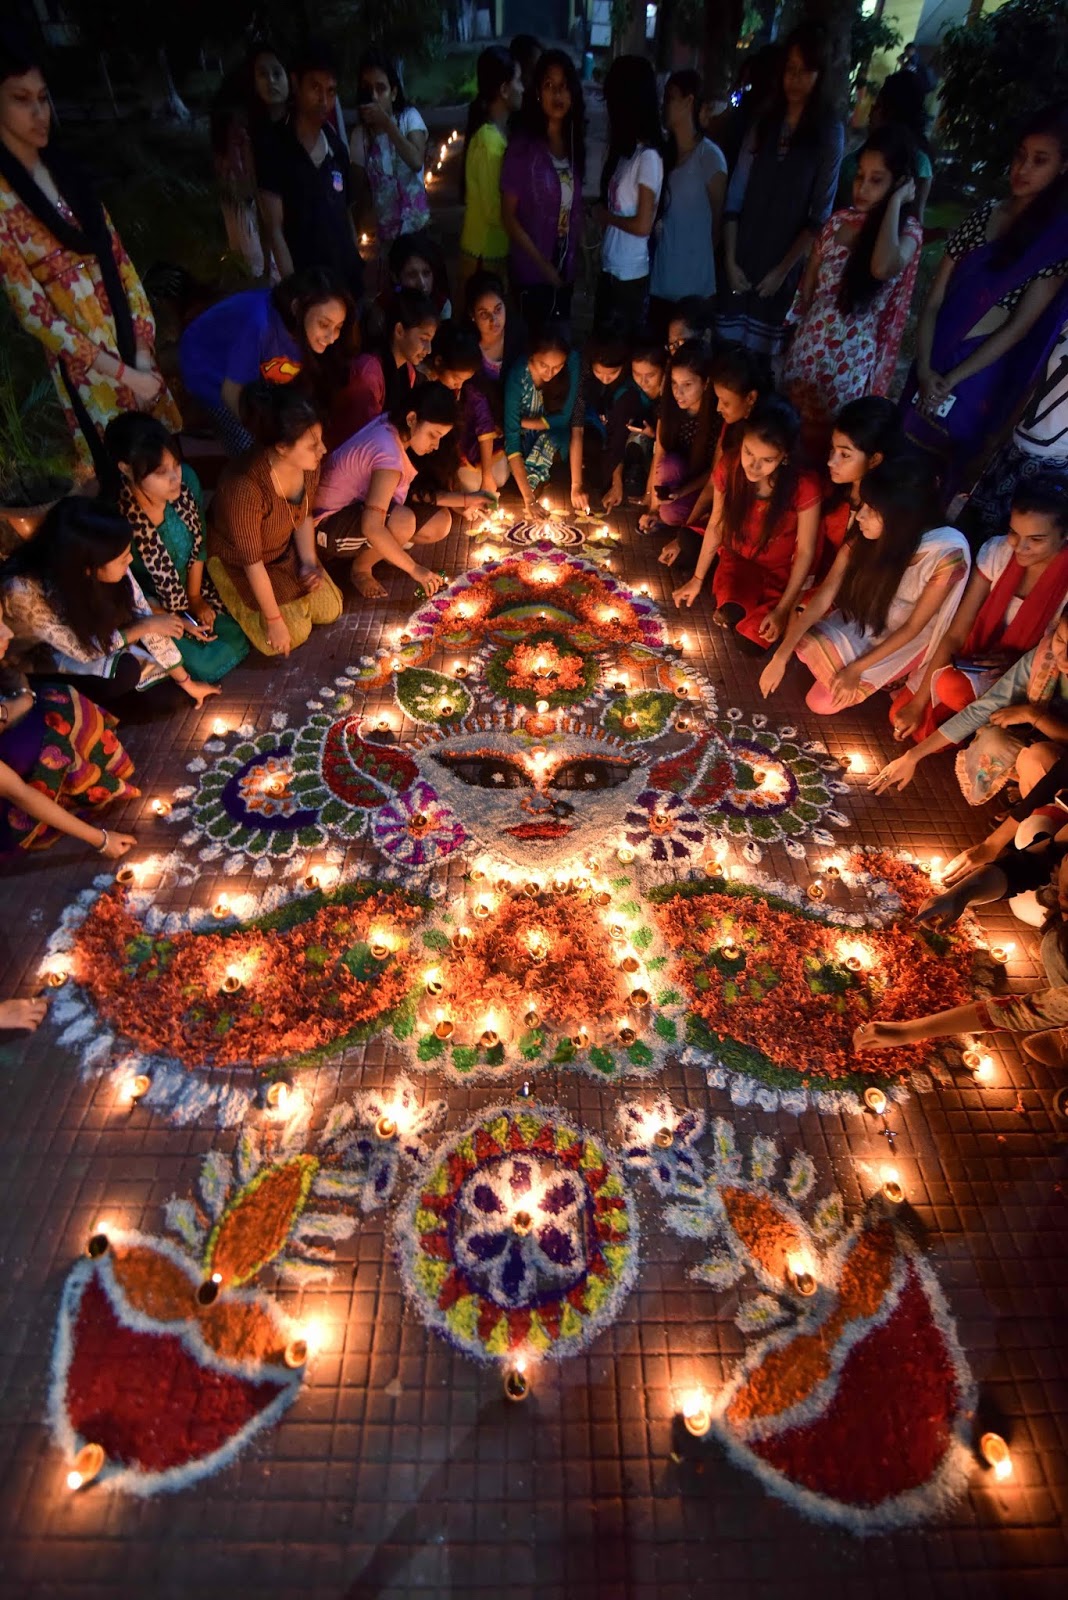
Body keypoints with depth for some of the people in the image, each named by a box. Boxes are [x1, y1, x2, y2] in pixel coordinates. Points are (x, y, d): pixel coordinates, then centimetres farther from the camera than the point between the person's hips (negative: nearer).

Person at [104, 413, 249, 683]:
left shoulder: (186, 479, -21)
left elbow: (198, 543, -4)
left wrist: (195, 598, -4)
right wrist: (175, 620, -16)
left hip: (190, 588, 5)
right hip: (152, 610, -5)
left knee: (239, 637, 1)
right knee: (205, 664, -10)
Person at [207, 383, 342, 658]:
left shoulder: (308, 464, -20)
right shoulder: (245, 487, -39)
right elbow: (252, 562, -29)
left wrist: (309, 562, -10)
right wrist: (274, 621, -22)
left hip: (285, 551, 6)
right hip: (236, 561, -6)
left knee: (330, 610, 4)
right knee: (296, 633, -10)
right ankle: (233, 603, 15)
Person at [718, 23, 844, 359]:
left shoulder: (829, 132, -1)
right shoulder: (763, 123, 9)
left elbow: (820, 215, -4)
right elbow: (735, 197, 4)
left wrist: (783, 268, -10)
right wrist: (730, 260, -8)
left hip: (785, 267, -2)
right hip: (742, 260, 3)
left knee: (759, 352, 1)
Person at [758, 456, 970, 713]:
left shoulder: (947, 554, -32)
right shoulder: (865, 537, -20)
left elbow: (912, 627, -21)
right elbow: (823, 597, -20)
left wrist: (857, 667, -22)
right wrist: (780, 657, -25)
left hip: (905, 641, -5)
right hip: (861, 621, 5)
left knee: (822, 701, -13)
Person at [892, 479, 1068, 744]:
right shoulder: (997, 551, -12)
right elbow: (955, 634, -12)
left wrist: (1016, 659, -32)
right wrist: (917, 703, -14)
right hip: (975, 659, 3)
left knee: (953, 686, -32)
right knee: (907, 719, -10)